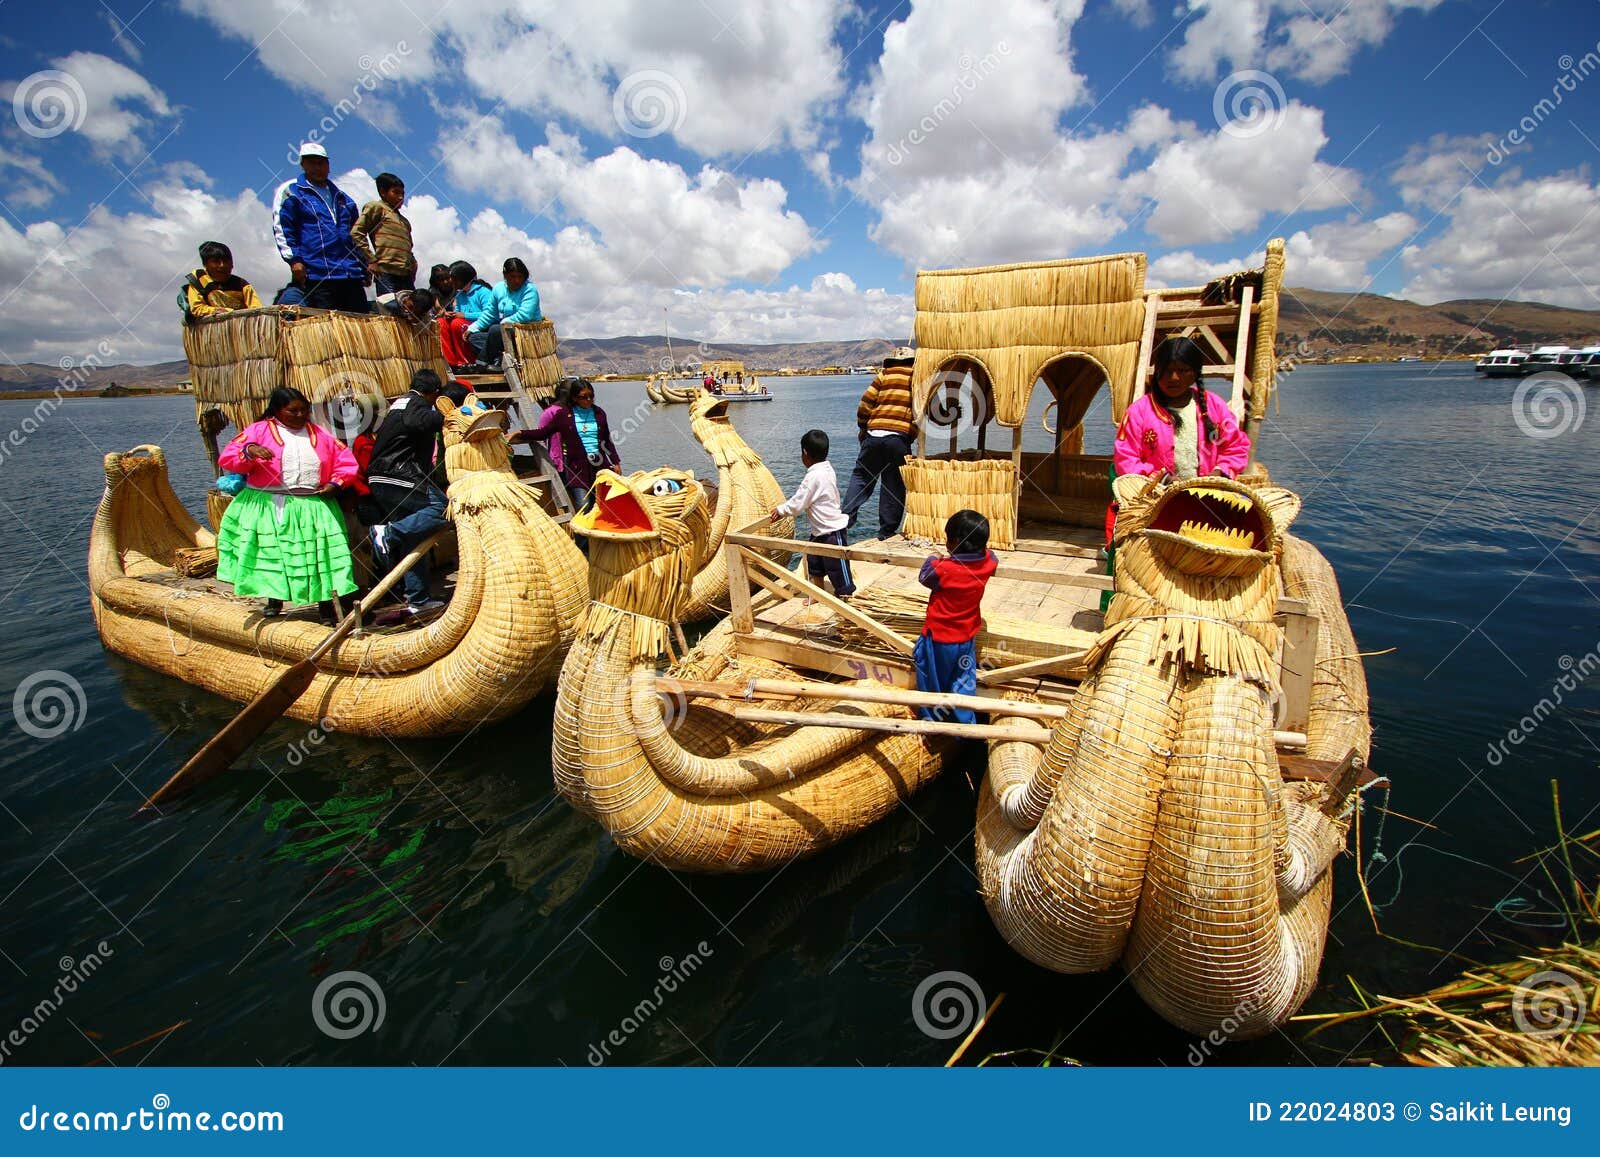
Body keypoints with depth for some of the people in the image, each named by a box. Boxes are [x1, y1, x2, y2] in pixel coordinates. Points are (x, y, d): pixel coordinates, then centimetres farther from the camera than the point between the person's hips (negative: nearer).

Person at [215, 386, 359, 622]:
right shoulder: (259, 430, 6)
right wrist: (249, 451, -19)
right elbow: (227, 458, 1)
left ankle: (327, 605, 3)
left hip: (313, 507, 1)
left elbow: (347, 462, 15)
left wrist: (335, 483, -1)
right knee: (272, 553, 5)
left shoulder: (320, 434, 14)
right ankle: (274, 601, 22)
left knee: (319, 555, -3)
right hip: (268, 506, -1)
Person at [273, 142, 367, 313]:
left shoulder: (343, 198, 26)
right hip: (318, 275, -4)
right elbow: (281, 228, 4)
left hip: (353, 274, 4)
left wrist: (364, 265, 18)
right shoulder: (290, 191, 12)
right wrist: (294, 259, -9)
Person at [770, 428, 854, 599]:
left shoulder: (814, 477, -24)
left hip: (832, 531, -10)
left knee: (837, 566, 1)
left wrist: (780, 510, -4)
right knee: (815, 563, 21)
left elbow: (797, 504, -18)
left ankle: (845, 595, 12)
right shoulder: (827, 469, 4)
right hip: (820, 530, 10)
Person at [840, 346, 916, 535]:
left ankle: (846, 515, 6)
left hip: (874, 434, 1)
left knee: (861, 475, 16)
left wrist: (862, 428, 17)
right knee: (894, 485, 8)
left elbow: (866, 402, 7)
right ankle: (886, 530, 10)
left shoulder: (884, 376, 12)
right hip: (900, 438, -1)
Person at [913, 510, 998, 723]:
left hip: (938, 638, -4)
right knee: (964, 683, 17)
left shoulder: (942, 569, -26)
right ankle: (966, 725, 23)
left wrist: (933, 559, 11)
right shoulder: (987, 563, -13)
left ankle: (930, 717, 34)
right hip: (966, 638, 4)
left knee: (931, 681, 17)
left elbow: (924, 577, -4)